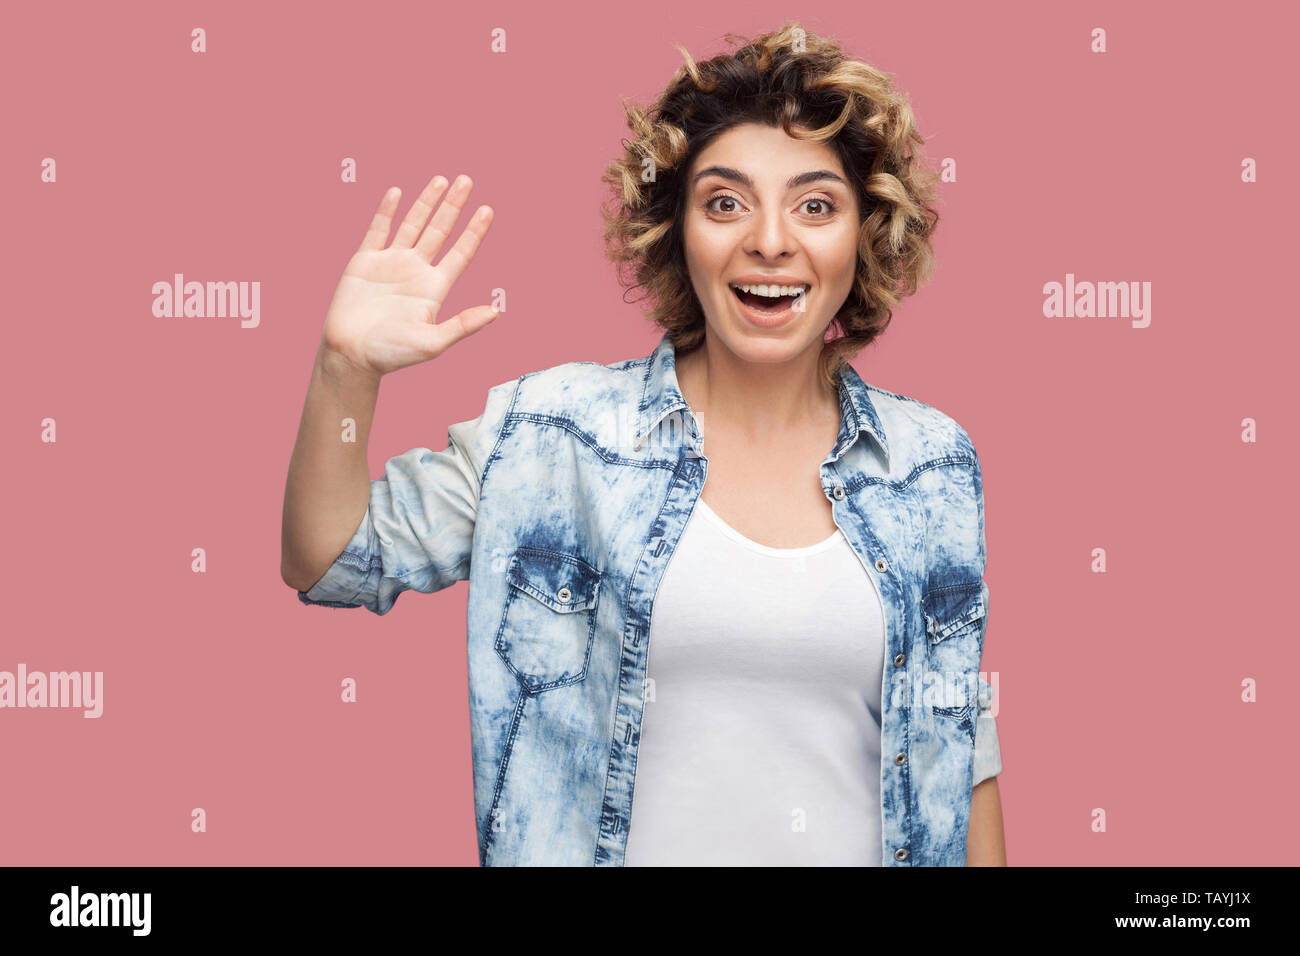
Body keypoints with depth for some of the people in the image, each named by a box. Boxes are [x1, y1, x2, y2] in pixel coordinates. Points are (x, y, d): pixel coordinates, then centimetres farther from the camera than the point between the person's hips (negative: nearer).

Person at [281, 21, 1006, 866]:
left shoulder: (933, 462, -4)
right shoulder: (561, 428, -9)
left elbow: (955, 739, 3)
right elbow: (329, 565, -11)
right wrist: (348, 369, -24)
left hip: (858, 848, 2)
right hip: (623, 845, -1)